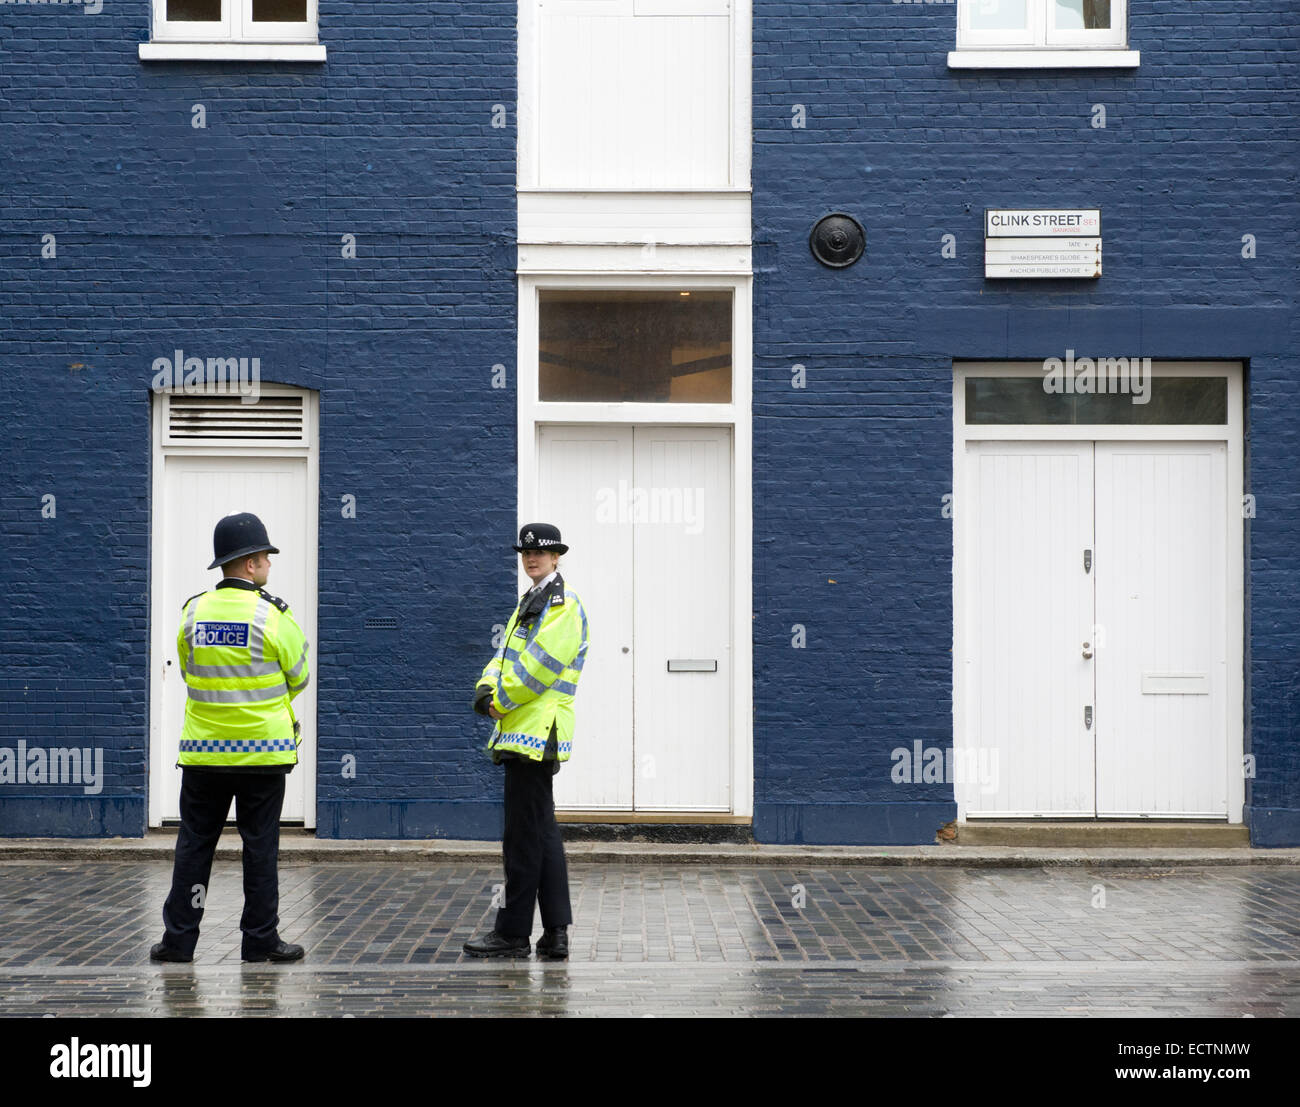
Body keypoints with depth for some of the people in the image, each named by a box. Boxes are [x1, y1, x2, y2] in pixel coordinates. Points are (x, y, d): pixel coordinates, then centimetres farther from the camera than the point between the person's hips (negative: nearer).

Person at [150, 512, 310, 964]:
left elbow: (189, 673, 12)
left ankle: (179, 938, 10)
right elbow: (299, 676, 0)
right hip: (263, 751, -3)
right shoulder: (273, 615, -9)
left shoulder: (193, 613, 2)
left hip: (204, 752, 3)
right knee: (260, 847, 5)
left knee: (194, 843, 9)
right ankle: (260, 940, 10)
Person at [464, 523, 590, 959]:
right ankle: (555, 932, 14)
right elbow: (507, 654, 17)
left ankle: (513, 932, 2)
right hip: (522, 731, 10)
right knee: (543, 833, 10)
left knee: (523, 835, -5)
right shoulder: (529, 604, 20)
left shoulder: (564, 605, -11)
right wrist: (487, 689, -3)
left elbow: (540, 666, -19)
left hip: (536, 732, -10)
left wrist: (502, 699, -9)